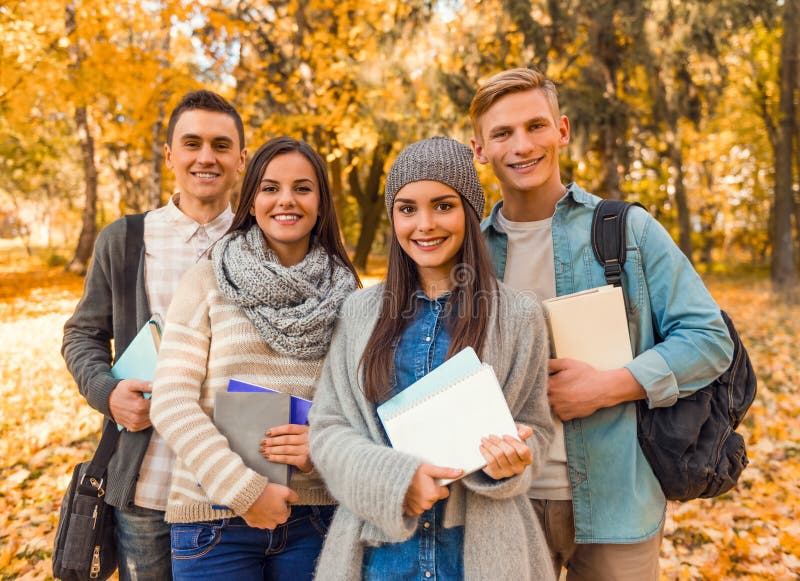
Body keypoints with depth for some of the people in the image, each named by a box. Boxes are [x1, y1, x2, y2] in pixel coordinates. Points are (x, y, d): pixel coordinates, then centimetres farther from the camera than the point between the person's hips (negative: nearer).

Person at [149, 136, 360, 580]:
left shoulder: (343, 293, 4)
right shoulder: (206, 283, -2)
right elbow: (171, 402, -8)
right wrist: (245, 491, -14)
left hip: (314, 513, 2)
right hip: (215, 512, -2)